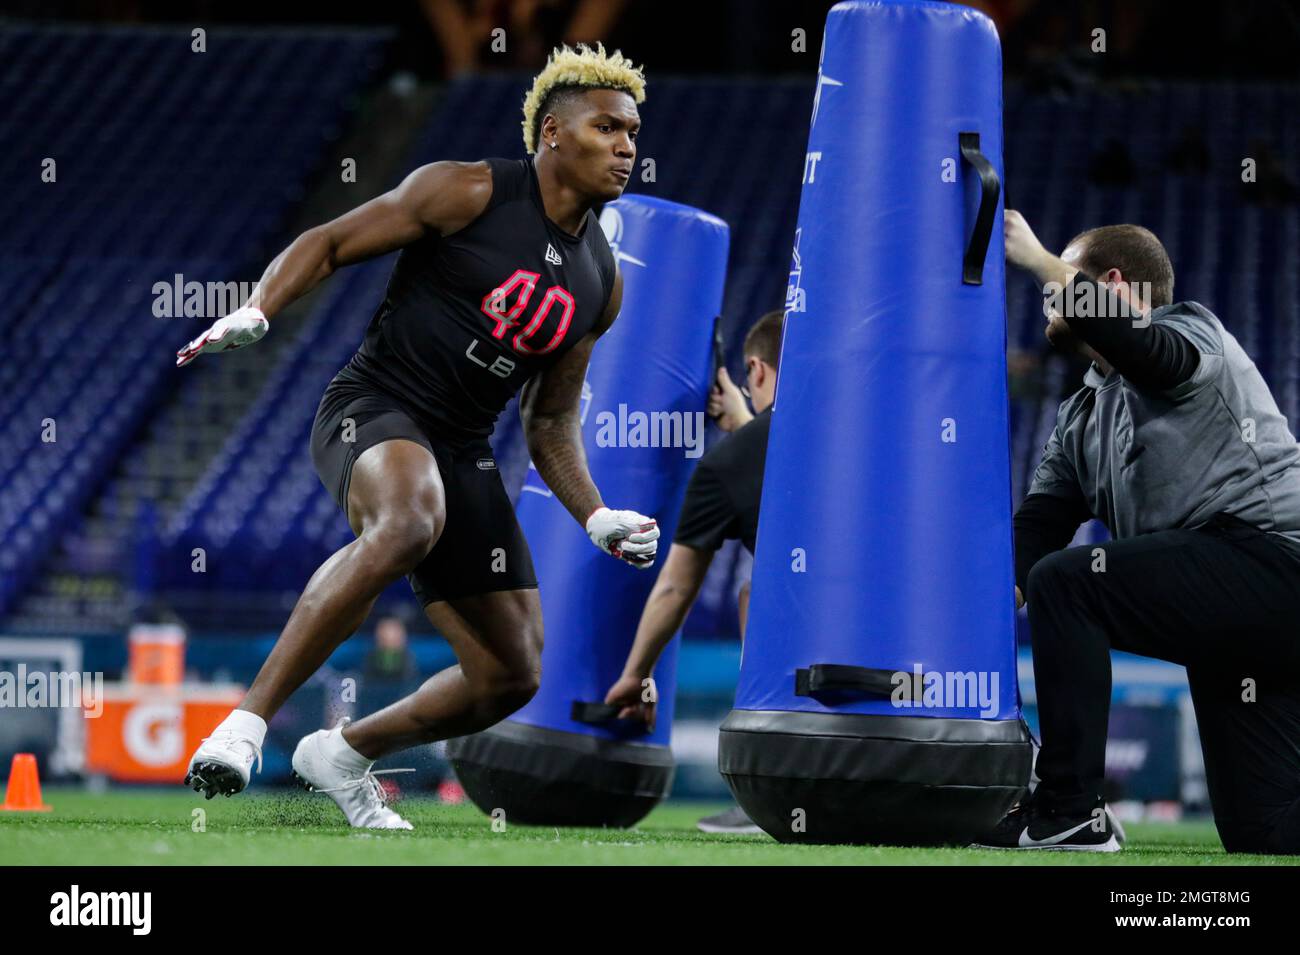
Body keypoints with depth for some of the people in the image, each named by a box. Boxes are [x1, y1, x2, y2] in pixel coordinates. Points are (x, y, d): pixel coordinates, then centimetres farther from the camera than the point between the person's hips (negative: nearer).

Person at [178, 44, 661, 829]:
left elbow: (551, 421, 20)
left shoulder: (601, 283, 14)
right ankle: (248, 721, -38)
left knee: (512, 676, 4)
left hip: (463, 450, 7)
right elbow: (329, 244, -4)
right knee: (409, 523, -42)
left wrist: (596, 516, 6)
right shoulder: (469, 194, -5)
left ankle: (346, 752, 30)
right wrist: (258, 311, -21)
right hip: (373, 409, -7)